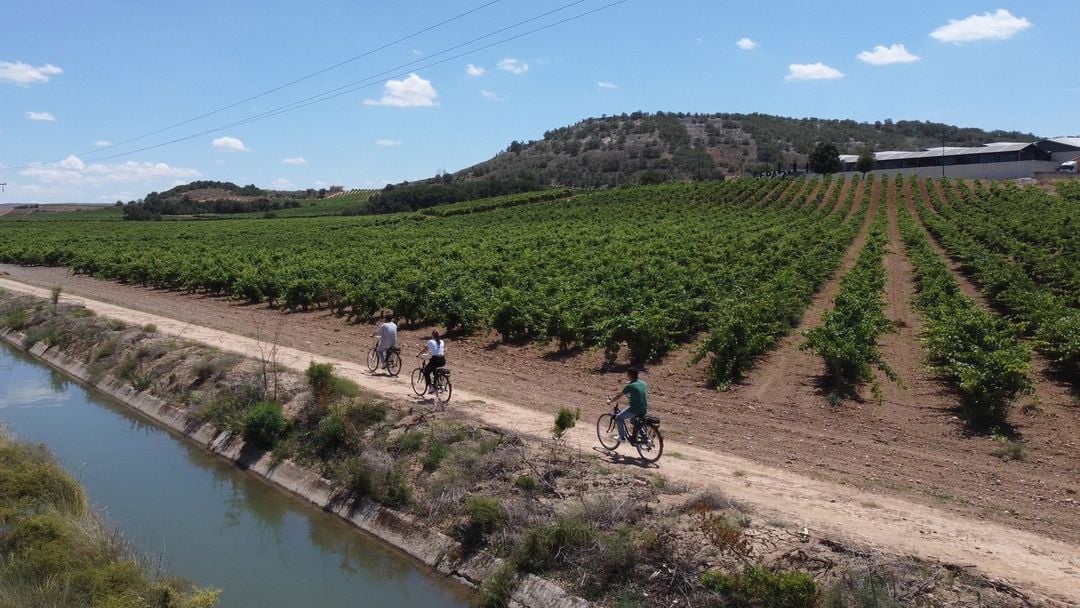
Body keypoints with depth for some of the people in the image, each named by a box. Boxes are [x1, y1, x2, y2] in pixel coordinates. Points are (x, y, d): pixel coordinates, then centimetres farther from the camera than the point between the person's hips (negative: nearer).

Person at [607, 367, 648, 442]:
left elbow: (618, 397, -5)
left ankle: (622, 437, 12)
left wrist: (610, 401, 14)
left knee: (619, 418, 12)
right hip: (644, 410, 7)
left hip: (635, 409, -7)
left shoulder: (630, 386, -12)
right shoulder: (643, 383, 8)